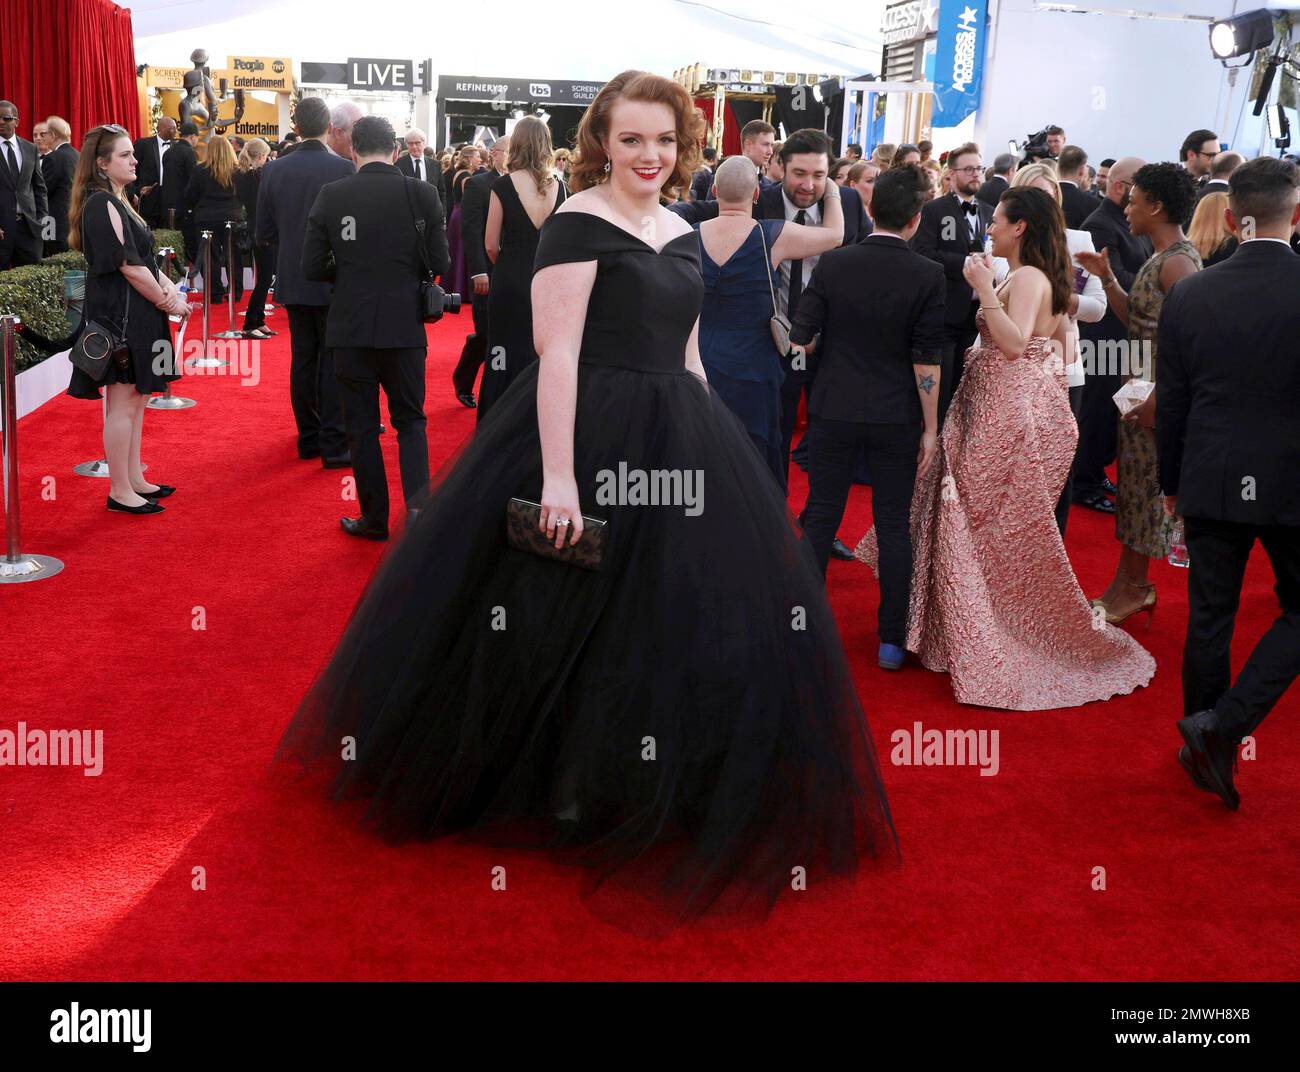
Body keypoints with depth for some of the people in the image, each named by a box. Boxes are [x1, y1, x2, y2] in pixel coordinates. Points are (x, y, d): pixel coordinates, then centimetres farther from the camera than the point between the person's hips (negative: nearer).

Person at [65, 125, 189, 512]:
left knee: (135, 398, 15)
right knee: (122, 403, -4)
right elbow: (129, 266, -19)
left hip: (134, 315, 10)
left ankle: (134, 480, 25)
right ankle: (120, 491, 4)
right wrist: (169, 303, -10)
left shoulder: (116, 201, 16)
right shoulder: (102, 205, -15)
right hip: (118, 314, -10)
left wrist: (170, 287, -2)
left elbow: (144, 259, 15)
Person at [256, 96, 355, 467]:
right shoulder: (344, 168, -13)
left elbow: (265, 233, 4)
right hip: (334, 281, -4)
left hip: (294, 282, 4)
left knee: (303, 360, 12)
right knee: (333, 363, 0)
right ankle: (334, 446, 1)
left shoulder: (274, 170, -1)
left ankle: (308, 438, 19)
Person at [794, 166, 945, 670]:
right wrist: (930, 428, -2)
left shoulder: (833, 264, -5)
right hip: (897, 417, -1)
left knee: (820, 520, 9)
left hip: (834, 410, 1)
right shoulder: (928, 276, -9)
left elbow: (800, 336, -6)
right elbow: (927, 360, -9)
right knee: (894, 525, 8)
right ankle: (891, 639, 14)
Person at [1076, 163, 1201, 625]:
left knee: (1144, 486, 1)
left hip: (1160, 392, -9)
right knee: (1133, 483, 14)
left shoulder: (1179, 262, -17)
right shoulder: (1160, 258, 12)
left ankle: (1132, 587, 13)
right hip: (1140, 387, 9)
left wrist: (1159, 398, -25)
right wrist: (1106, 277, 6)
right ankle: (1130, 584, 24)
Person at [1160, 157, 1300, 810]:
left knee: (1209, 618, 13)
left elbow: (1171, 403, 2)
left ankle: (1206, 754, 26)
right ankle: (1223, 726, -1)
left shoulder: (1189, 296, -4)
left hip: (1211, 485, 3)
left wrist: (1171, 484, 14)